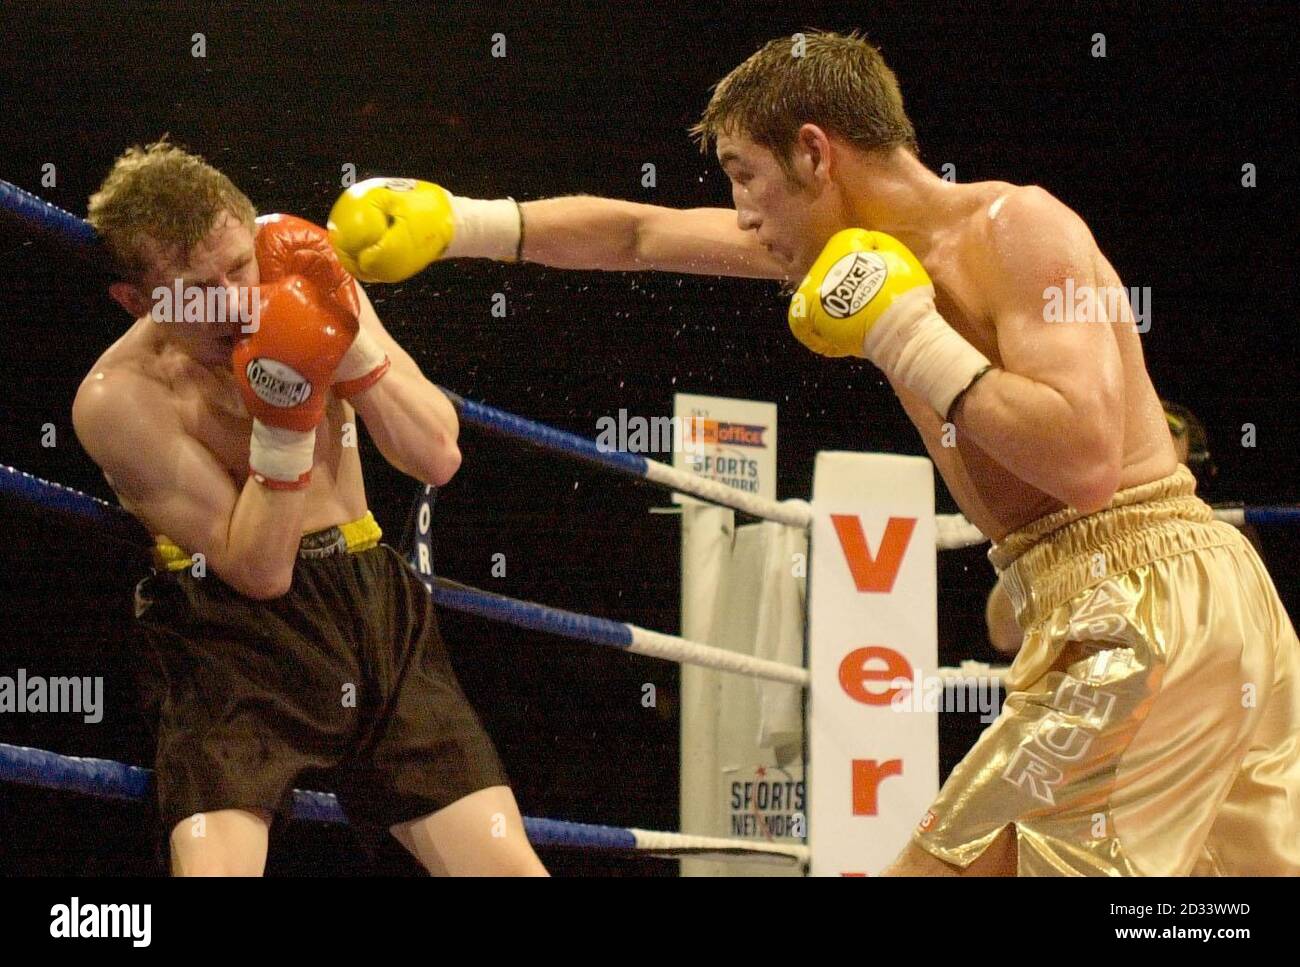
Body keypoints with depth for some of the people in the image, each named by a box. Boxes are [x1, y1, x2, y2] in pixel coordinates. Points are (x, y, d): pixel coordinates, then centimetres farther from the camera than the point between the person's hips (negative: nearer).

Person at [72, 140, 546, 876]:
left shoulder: (306, 280, 0)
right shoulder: (118, 397, -15)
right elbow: (258, 569, -15)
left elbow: (438, 458, -3)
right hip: (230, 635, -4)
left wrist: (352, 345, -16)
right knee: (213, 864, -28)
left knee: (510, 866, -5)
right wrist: (282, 421, -26)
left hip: (373, 596, 4)